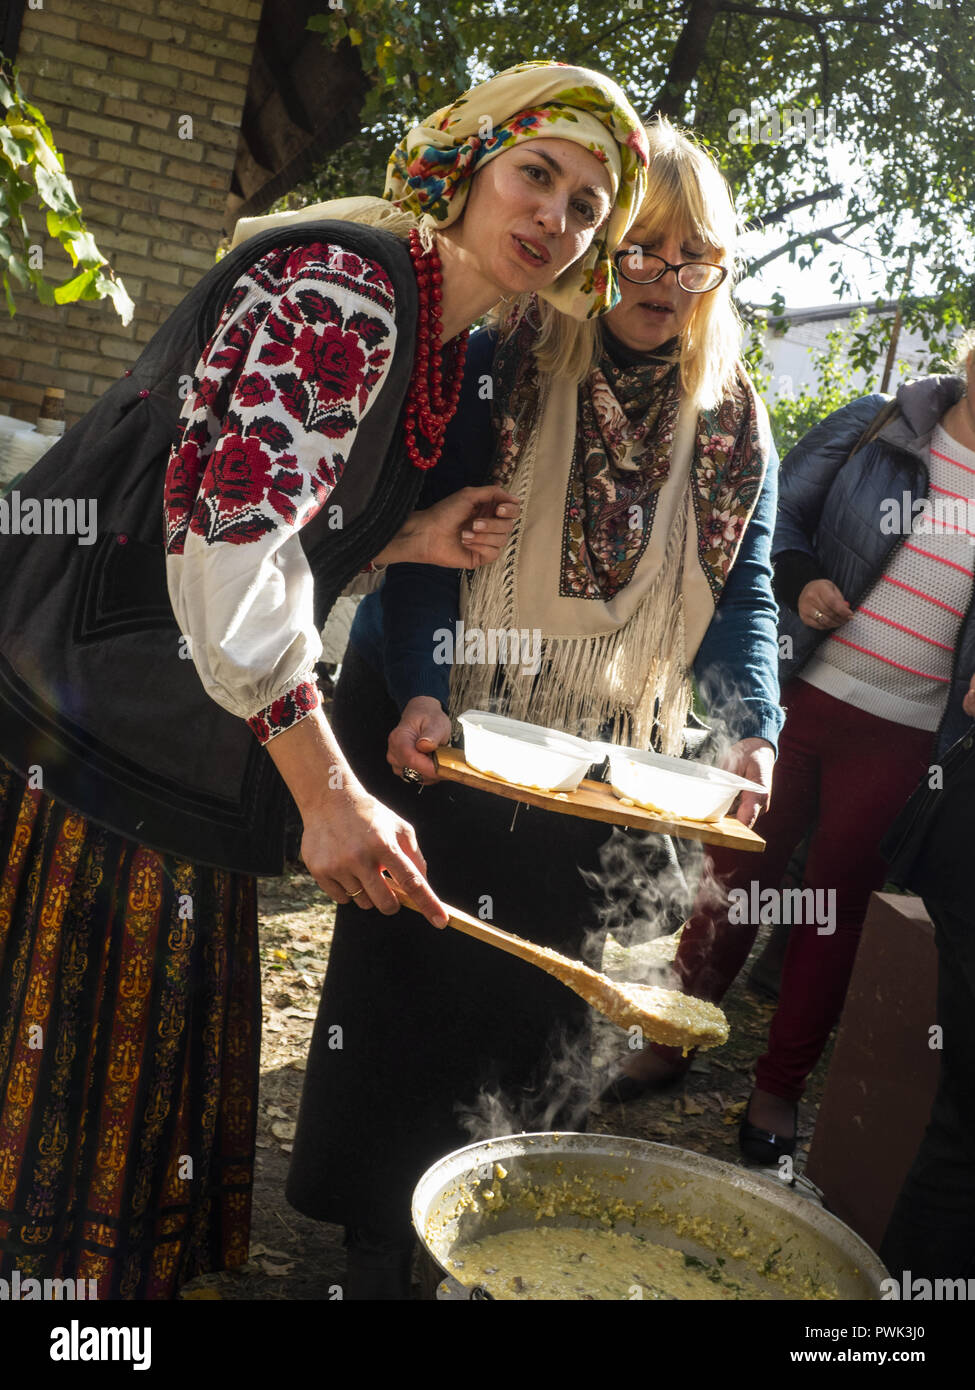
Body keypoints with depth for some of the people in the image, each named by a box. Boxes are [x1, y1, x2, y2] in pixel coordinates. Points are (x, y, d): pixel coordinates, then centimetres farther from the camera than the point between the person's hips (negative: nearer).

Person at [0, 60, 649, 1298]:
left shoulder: (444, 350, 13)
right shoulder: (347, 285, -17)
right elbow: (230, 514, -27)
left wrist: (411, 543, 0)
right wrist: (327, 790, -28)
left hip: (190, 726, 9)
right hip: (102, 716, -9)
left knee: (158, 1042, 17)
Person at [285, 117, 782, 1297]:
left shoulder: (733, 423, 4)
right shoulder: (496, 366, -7)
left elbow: (744, 590, 5)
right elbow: (417, 541, -10)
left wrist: (754, 728, -11)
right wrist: (418, 693, -24)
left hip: (596, 756, 3)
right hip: (434, 730, -3)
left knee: (541, 988, 13)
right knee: (405, 966, 3)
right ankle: (372, 1243, 21)